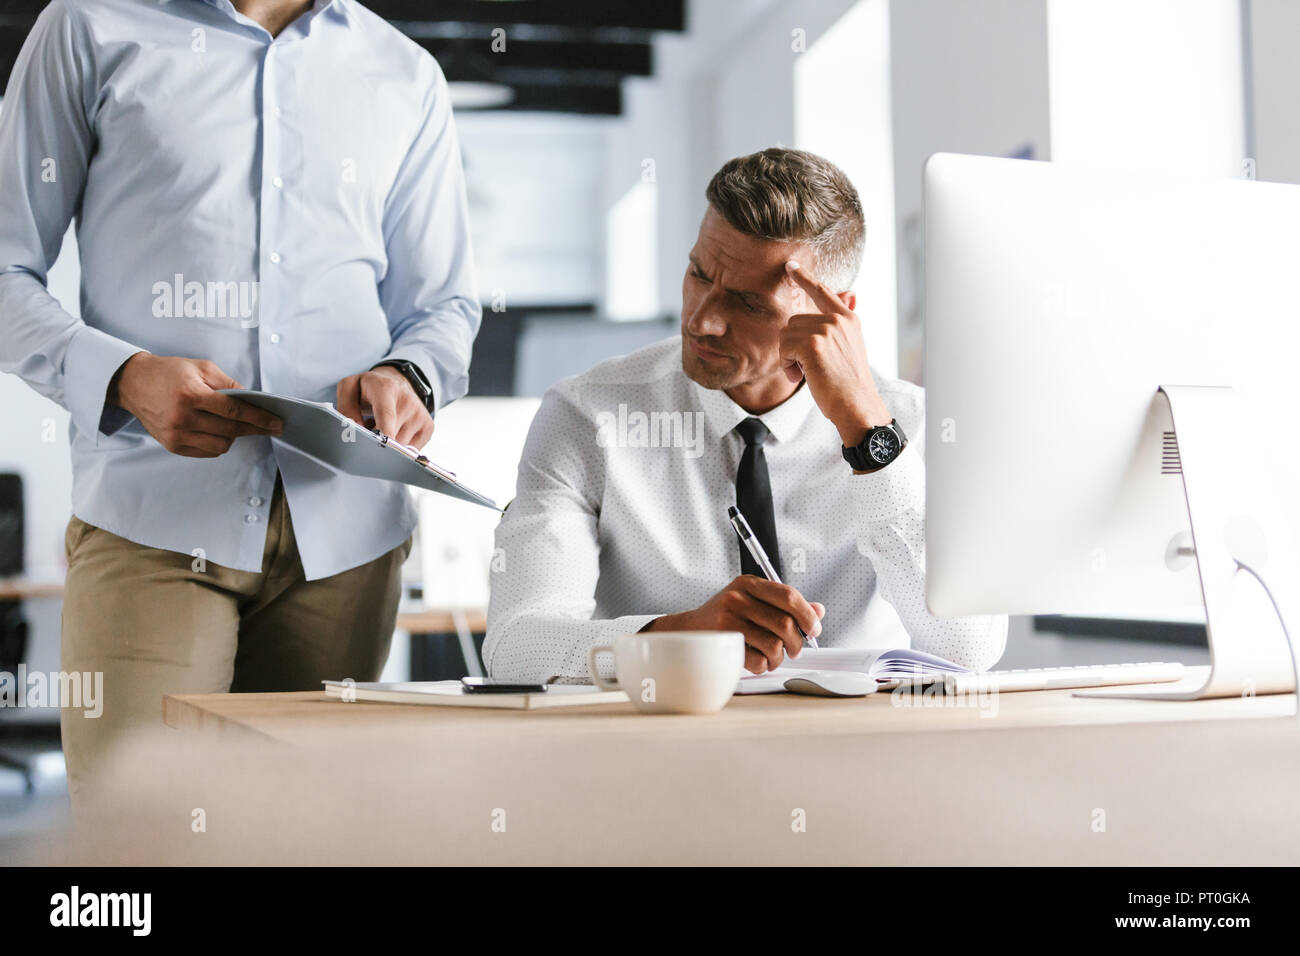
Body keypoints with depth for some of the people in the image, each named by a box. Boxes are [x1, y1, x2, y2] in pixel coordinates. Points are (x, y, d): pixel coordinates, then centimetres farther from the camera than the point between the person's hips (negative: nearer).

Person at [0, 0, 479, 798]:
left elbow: (444, 301, 21)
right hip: (153, 522, -3)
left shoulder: (407, 77, 18)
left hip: (344, 529, 3)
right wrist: (123, 376, -14)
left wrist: (411, 376, -3)